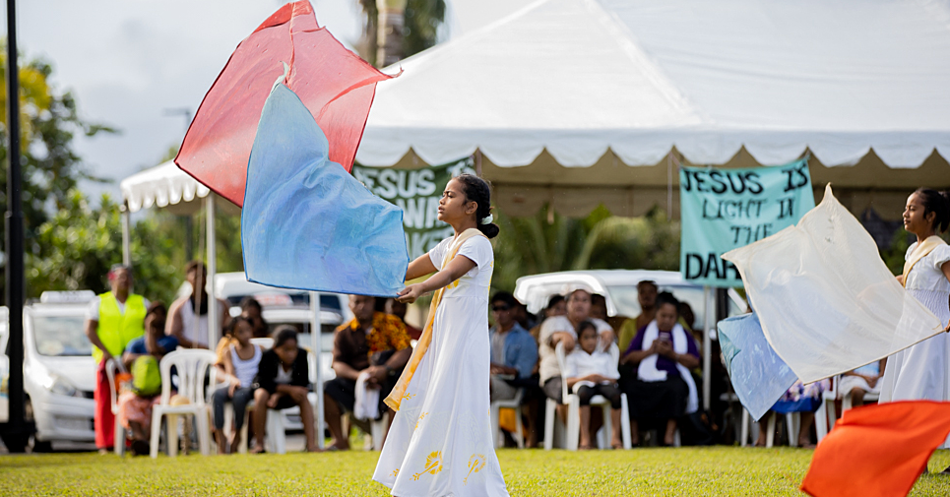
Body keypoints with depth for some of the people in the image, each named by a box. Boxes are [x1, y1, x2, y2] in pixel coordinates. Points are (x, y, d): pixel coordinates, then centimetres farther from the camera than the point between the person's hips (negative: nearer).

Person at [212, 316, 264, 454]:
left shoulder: (260, 350, 11)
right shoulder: (229, 351, 10)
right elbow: (230, 371, -3)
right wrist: (233, 380, -26)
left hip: (252, 388, -1)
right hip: (235, 386, 1)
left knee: (239, 396, -37)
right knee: (217, 395, -33)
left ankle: (237, 435, -18)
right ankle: (221, 440, -36)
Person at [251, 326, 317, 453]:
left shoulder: (301, 355, -18)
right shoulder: (268, 357, -25)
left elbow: (303, 383, -15)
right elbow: (264, 383, -23)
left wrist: (279, 394, -27)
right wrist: (289, 389, -34)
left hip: (288, 396, 2)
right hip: (268, 390, -2)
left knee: (303, 397, -28)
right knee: (261, 396, -35)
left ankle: (311, 444, -35)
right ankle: (259, 444, -28)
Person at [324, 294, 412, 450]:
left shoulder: (390, 322, 5)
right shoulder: (343, 332, 10)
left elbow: (406, 351, -9)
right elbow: (338, 365, -2)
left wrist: (385, 369, -28)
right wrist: (358, 375, -24)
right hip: (356, 383, 2)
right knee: (328, 389, -24)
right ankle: (339, 440, -14)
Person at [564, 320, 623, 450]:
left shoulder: (605, 357, 30)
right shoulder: (574, 357, 24)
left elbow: (614, 379, 18)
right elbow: (568, 382, 9)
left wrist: (603, 378, -5)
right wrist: (586, 377, -9)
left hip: (604, 383, 2)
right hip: (583, 384, -2)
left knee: (616, 394, -35)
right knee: (583, 393, -42)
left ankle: (615, 436, -33)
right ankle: (585, 438, -47)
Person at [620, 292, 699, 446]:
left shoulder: (684, 335, 22)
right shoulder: (645, 332, 23)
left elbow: (695, 361, 9)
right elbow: (628, 358, 11)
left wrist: (673, 354, -3)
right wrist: (650, 351, -2)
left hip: (673, 377, -1)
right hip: (646, 379, 1)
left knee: (676, 387, -37)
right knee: (629, 386, -32)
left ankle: (669, 437, -34)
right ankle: (633, 437, -27)